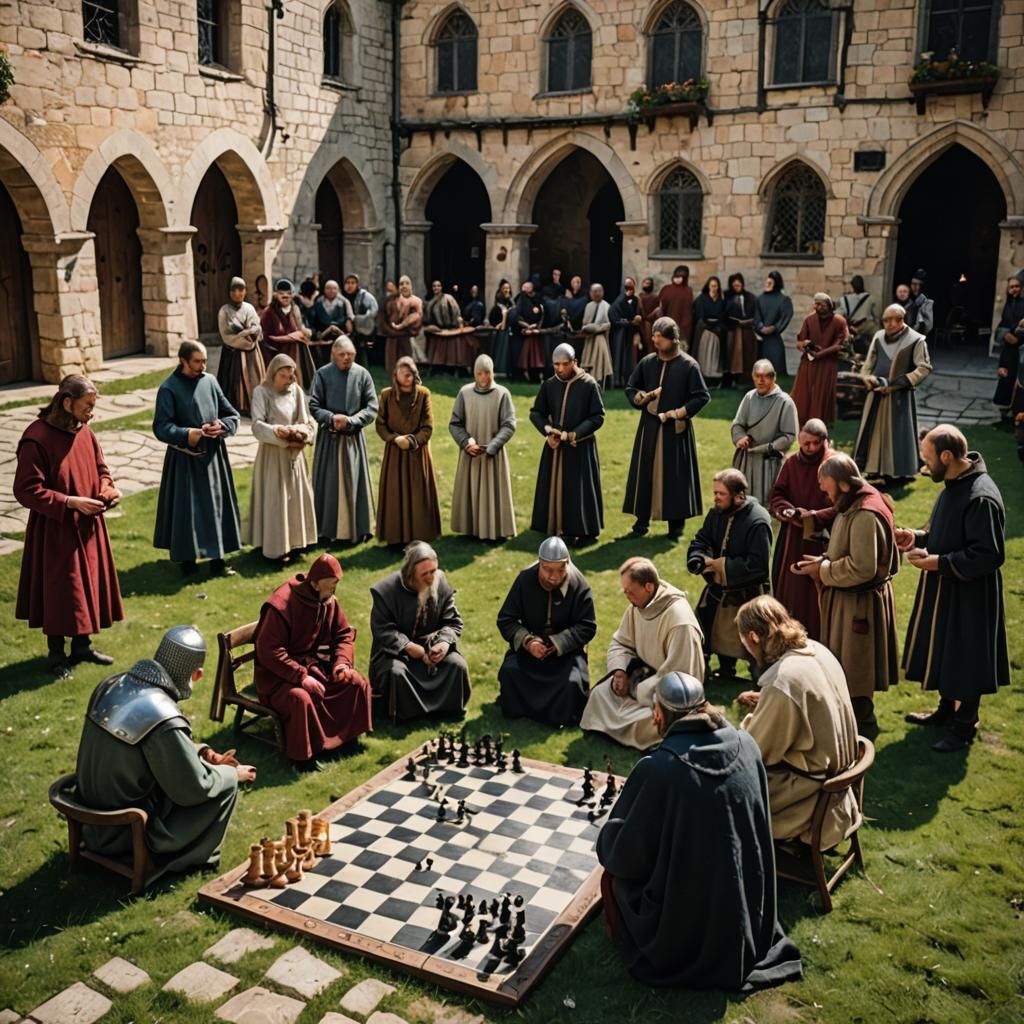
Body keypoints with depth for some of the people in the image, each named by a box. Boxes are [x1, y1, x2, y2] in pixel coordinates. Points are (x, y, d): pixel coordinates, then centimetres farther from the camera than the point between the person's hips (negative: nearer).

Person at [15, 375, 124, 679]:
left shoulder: (84, 432, 2)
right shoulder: (36, 439, -20)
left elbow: (100, 468, 16)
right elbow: (26, 490, -20)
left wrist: (108, 488, -6)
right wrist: (70, 502, -24)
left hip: (88, 526, 7)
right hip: (55, 530, -7)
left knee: (88, 585, 15)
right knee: (59, 591, 2)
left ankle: (82, 645, 31)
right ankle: (56, 653, 19)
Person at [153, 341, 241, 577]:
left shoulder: (210, 381, 4)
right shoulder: (169, 389, -9)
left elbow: (232, 415, 8)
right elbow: (161, 427, -14)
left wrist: (222, 426, -13)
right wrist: (187, 434, -29)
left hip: (213, 456, 4)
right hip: (185, 459, -4)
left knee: (217, 506, 9)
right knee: (186, 509, 3)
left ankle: (217, 557, 19)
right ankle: (186, 558, 18)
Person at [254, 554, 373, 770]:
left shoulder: (329, 601, -2)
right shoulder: (282, 605, -24)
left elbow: (344, 634, 7)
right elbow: (268, 651, -25)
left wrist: (342, 662, -13)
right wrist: (301, 677, -30)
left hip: (315, 665, 7)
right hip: (278, 674, -7)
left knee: (358, 683, -9)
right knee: (301, 698, -35)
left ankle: (346, 736, 9)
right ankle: (301, 755, -14)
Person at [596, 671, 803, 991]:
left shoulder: (656, 769, -25)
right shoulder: (746, 746, -9)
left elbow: (622, 855, -14)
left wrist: (606, 840, 8)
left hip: (682, 935, -5)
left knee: (614, 876, 21)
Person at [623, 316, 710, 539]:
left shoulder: (688, 365, -8)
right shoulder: (647, 362, 3)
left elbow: (702, 396, -7)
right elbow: (630, 388, 12)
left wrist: (679, 412, -14)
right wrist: (640, 397, -9)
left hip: (676, 429, -4)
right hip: (649, 427, 4)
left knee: (676, 475, 1)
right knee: (645, 473, 6)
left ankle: (676, 522, 11)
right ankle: (642, 519, 16)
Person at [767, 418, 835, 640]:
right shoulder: (791, 462, 5)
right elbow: (775, 497, 7)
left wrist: (814, 517, -19)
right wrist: (791, 512, -12)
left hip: (822, 542, -5)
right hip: (791, 540, 5)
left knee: (816, 595, -2)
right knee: (788, 591, 12)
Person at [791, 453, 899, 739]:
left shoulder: (865, 515, -26)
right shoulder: (851, 507, 6)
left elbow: (861, 568, -28)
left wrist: (822, 570, -17)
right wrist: (821, 561, 0)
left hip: (860, 603, -10)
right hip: (848, 598, 10)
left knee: (854, 666, 5)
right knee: (846, 664, 20)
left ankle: (863, 724, 20)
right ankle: (856, 717, 34)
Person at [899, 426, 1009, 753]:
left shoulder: (980, 498, -28)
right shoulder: (954, 484, 2)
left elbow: (990, 554, -27)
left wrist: (938, 563, -24)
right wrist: (918, 536, 0)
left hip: (969, 595, -9)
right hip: (945, 589, 9)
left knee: (965, 659, 6)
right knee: (945, 651, 22)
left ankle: (964, 726, 23)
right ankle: (947, 709, 40)